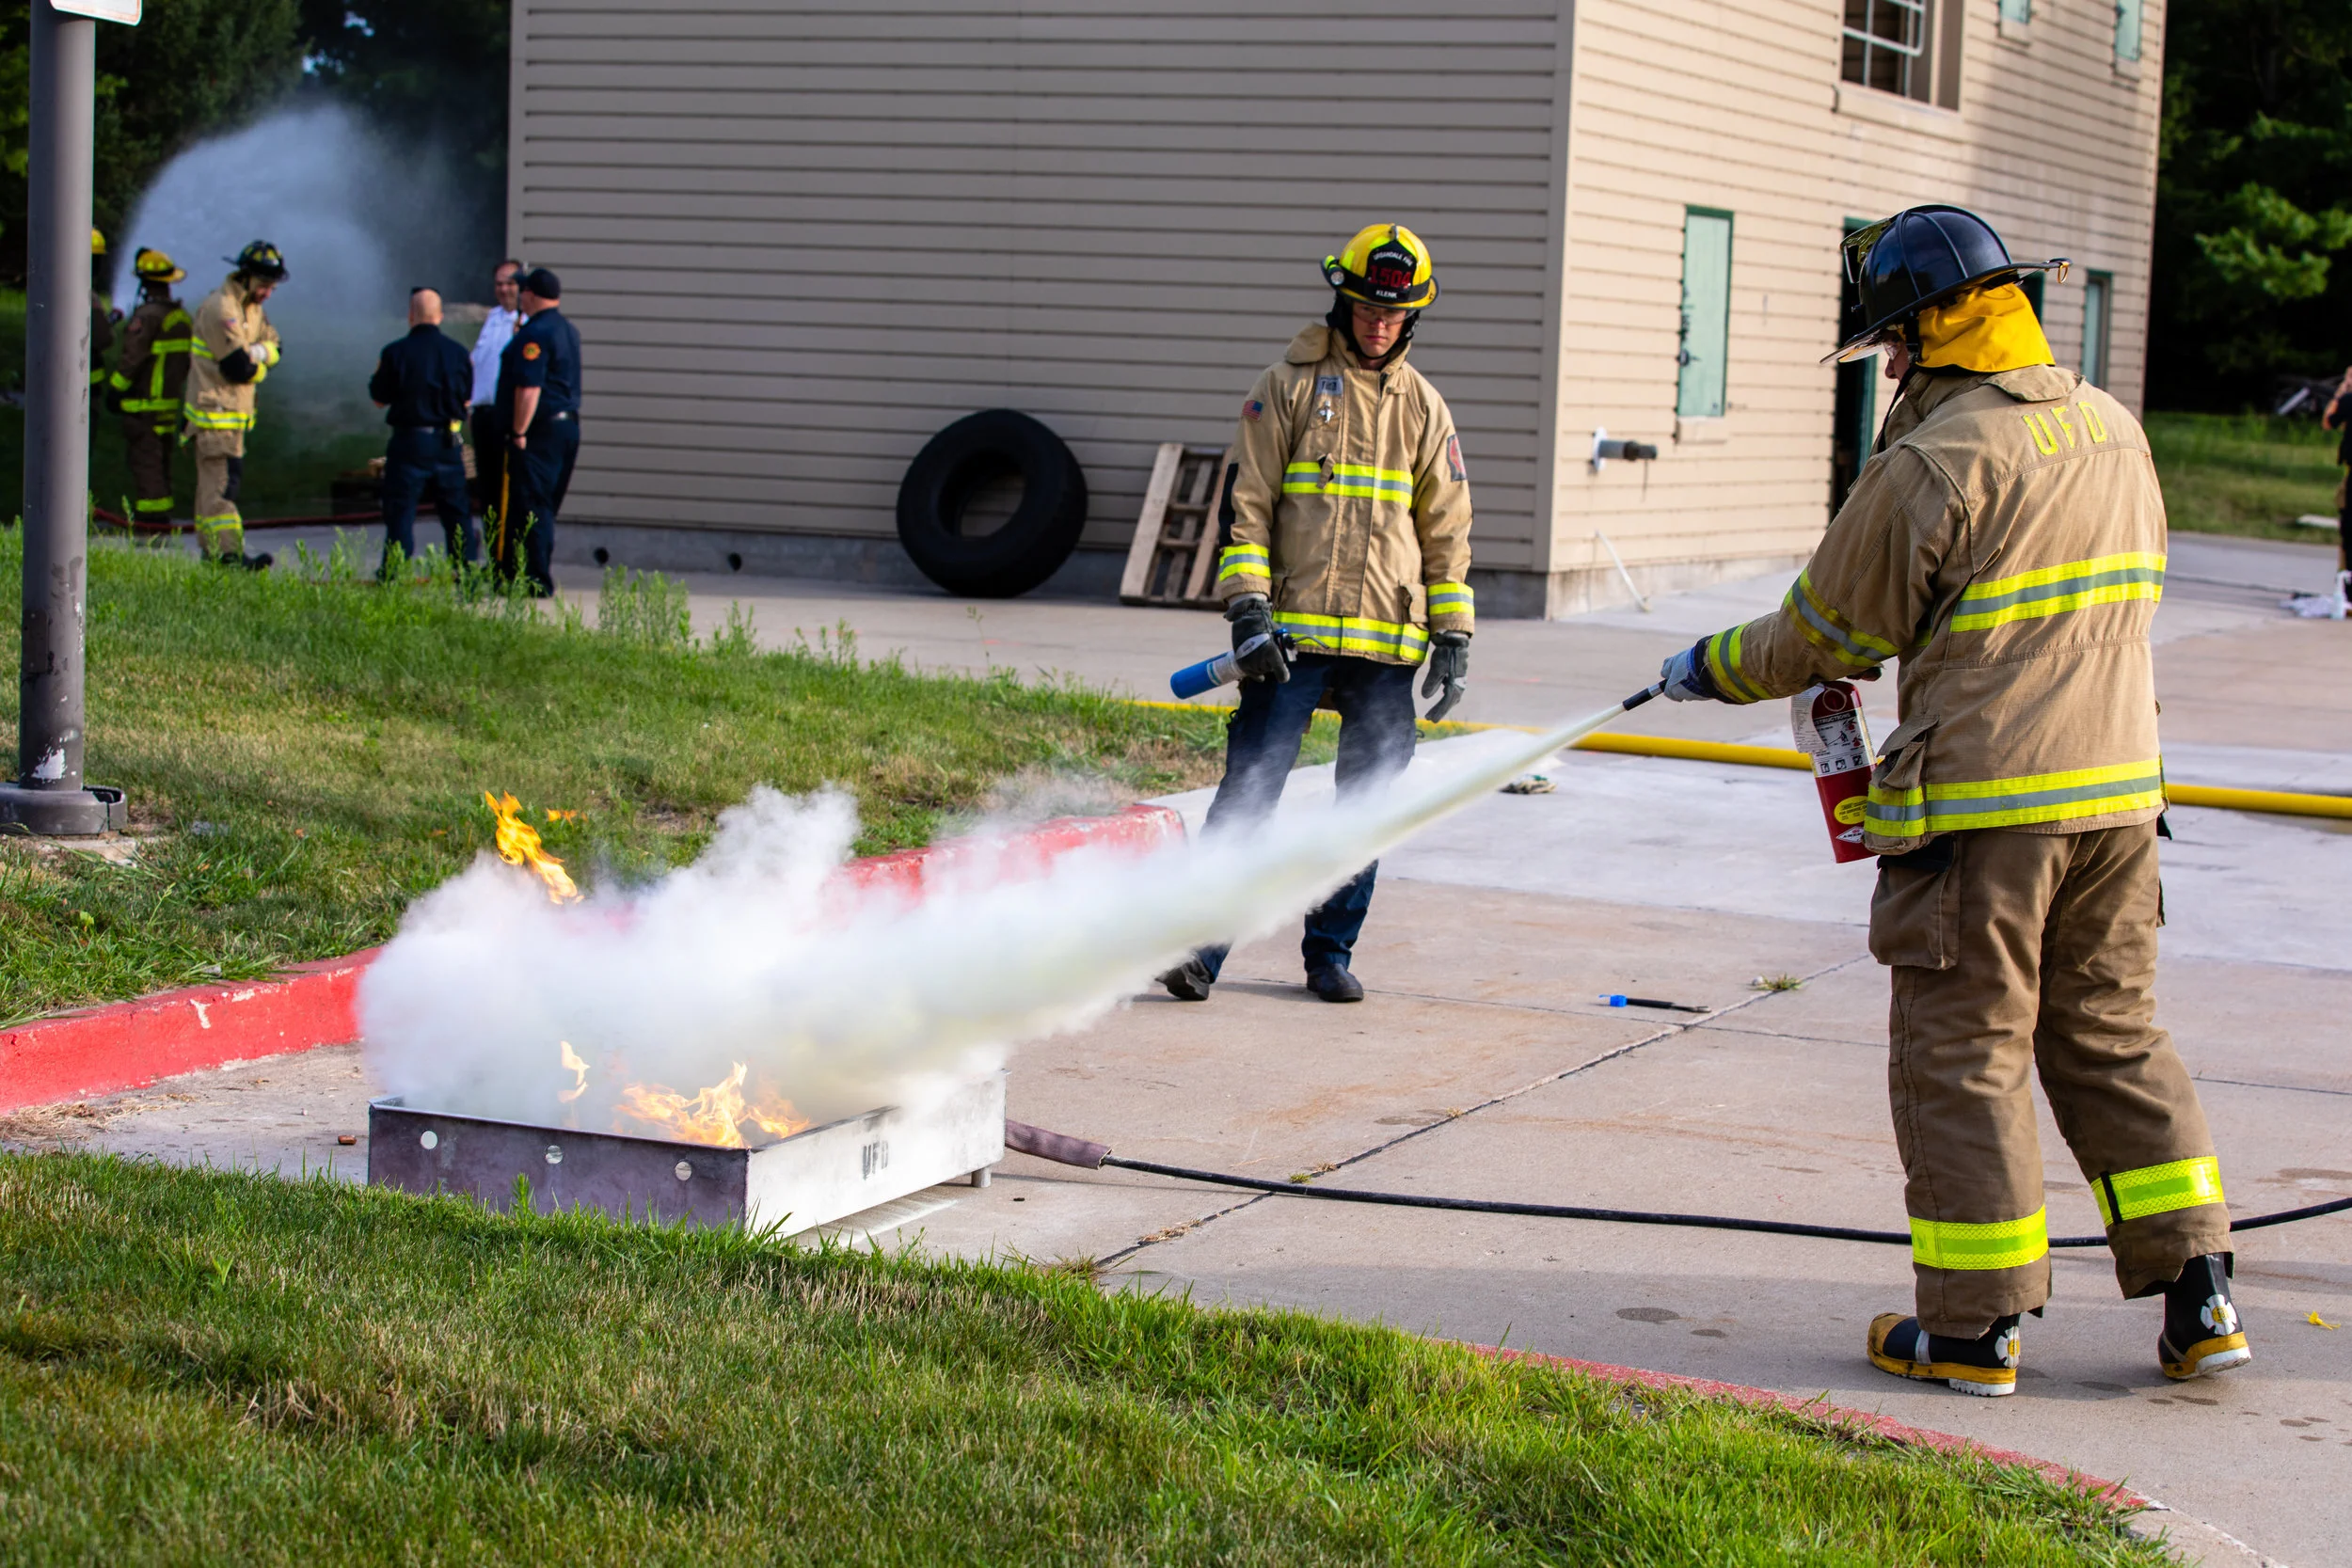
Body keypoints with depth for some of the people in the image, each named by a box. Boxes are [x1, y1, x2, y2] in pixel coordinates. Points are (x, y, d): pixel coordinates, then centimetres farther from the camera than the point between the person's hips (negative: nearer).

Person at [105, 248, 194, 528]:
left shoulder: (147, 316, -17)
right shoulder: (182, 316, 10)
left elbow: (132, 359, -17)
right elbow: (187, 359, 16)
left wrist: (115, 389, -9)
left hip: (144, 402, -8)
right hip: (171, 400, 8)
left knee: (144, 457, -6)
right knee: (161, 458, 15)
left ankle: (151, 511, -9)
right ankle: (162, 508, 18)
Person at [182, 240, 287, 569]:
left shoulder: (251, 308, 14)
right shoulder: (220, 309, -19)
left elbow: (274, 347, 10)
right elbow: (239, 367, -23)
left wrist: (259, 351, -12)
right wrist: (259, 365, -2)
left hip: (235, 412, 10)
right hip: (215, 410, -10)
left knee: (213, 480, 15)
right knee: (223, 480, -17)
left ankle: (210, 546, 21)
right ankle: (229, 551, -25)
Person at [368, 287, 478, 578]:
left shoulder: (395, 353, -9)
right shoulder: (457, 352, 1)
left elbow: (379, 399, -2)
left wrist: (377, 373, 15)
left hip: (409, 442, -3)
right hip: (449, 443, 3)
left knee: (400, 512, 1)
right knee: (457, 512, 12)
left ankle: (393, 577, -1)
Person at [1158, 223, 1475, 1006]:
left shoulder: (1424, 408, 13)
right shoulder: (1289, 387, 3)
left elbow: (1447, 529, 16)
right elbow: (1245, 503, 0)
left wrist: (1453, 637, 9)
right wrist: (1247, 608, -10)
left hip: (1389, 641, 3)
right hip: (1293, 631, -3)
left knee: (1367, 802, 6)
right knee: (1251, 790, -8)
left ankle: (1331, 951, 17)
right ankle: (1200, 949, -5)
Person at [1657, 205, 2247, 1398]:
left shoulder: (1934, 465, -15)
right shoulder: (2113, 431, 9)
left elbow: (1827, 636, -6)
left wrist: (1710, 668, 13)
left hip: (1981, 807, -7)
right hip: (2117, 790, 7)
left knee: (1961, 1055, 3)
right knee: (2113, 1040, 15)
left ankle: (1973, 1327, 7)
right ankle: (2197, 1299, 13)